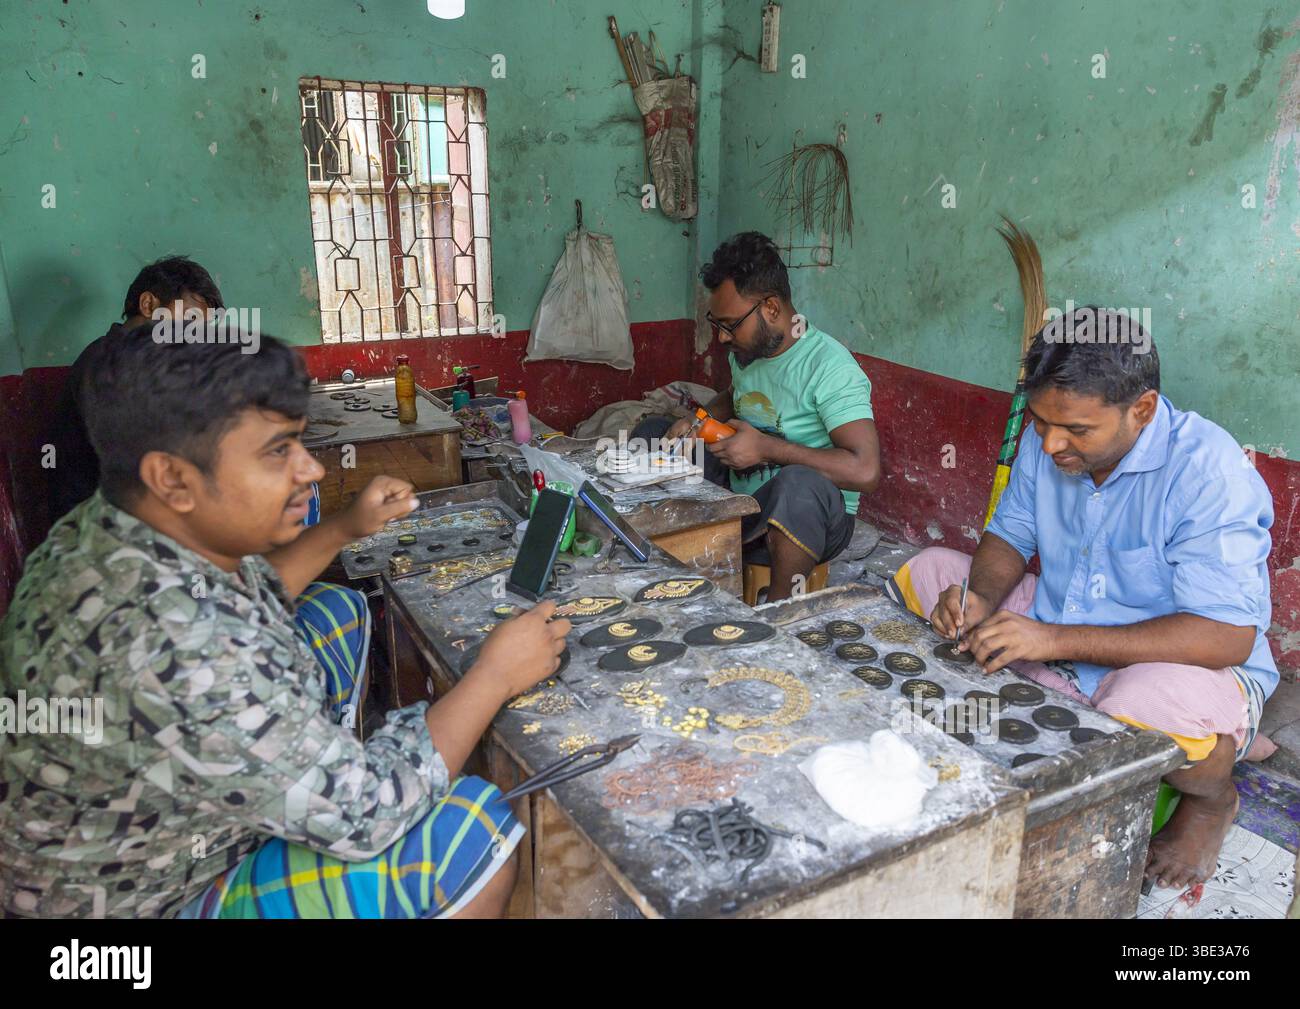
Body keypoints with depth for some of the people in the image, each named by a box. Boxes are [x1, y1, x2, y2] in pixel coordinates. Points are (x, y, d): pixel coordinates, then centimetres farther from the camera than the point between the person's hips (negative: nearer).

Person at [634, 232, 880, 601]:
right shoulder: (746, 350, 4)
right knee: (652, 432, 8)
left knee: (800, 482, -43)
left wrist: (766, 447, -26)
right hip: (737, 500, 8)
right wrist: (699, 421, 5)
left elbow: (865, 471, -32)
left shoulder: (829, 366, -21)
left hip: (808, 517, -8)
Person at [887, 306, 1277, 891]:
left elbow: (1228, 638, -31)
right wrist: (981, 598, -18)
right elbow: (1010, 537, 6)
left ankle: (1211, 797, -1)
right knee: (927, 574, 1)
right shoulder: (1045, 441, -6)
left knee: (1155, 703, -42)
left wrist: (1054, 639, -36)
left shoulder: (1209, 471, -27)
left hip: (1190, 666, -6)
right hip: (1056, 634, 7)